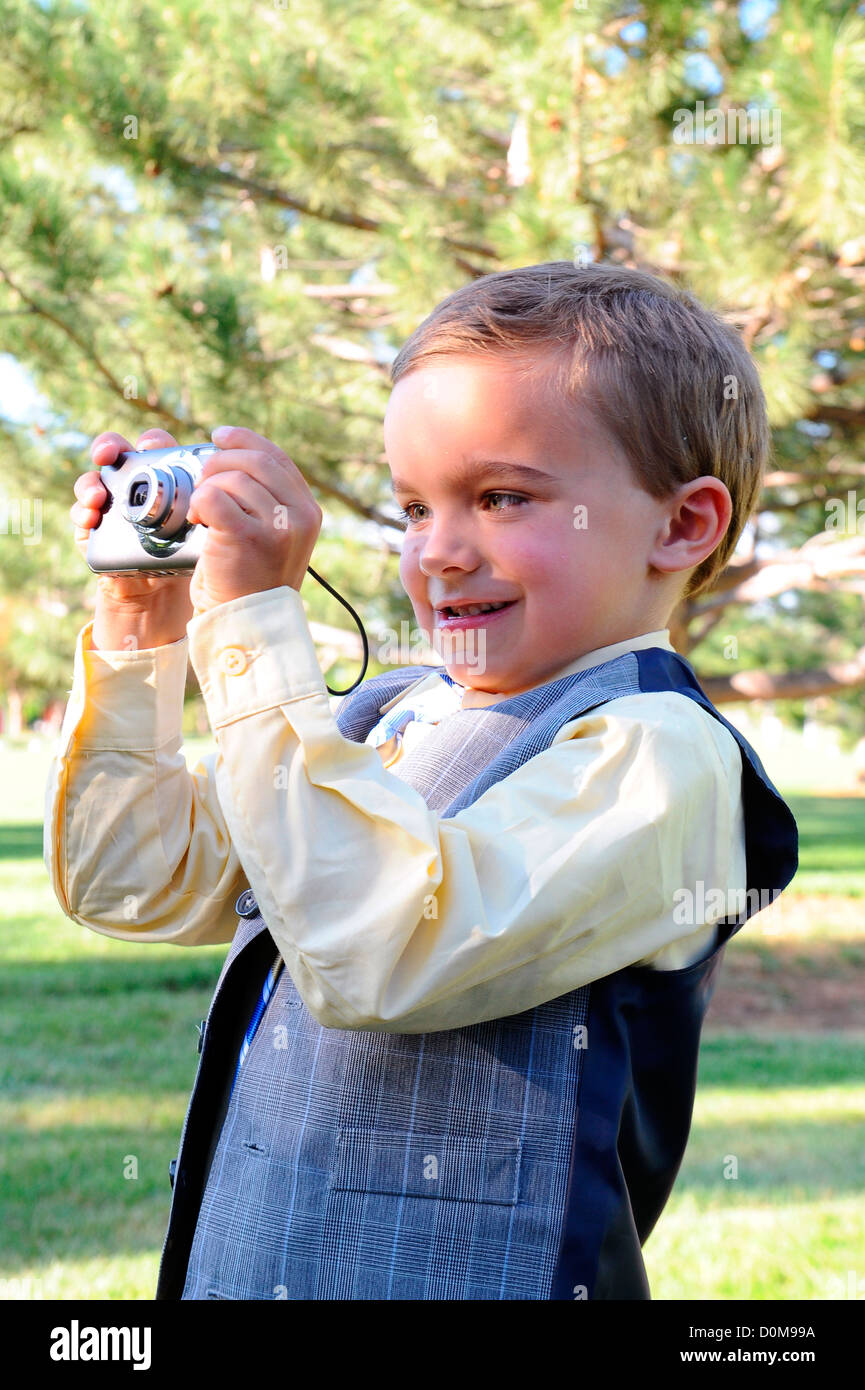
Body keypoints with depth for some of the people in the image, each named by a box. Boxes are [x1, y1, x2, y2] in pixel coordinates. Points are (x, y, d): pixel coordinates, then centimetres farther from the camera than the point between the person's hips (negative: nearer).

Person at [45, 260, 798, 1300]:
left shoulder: (655, 753, -17)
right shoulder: (386, 719, 6)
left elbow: (379, 950, -30)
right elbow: (131, 879, 9)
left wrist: (253, 620, -27)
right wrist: (141, 622, 2)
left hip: (468, 1275, -7)